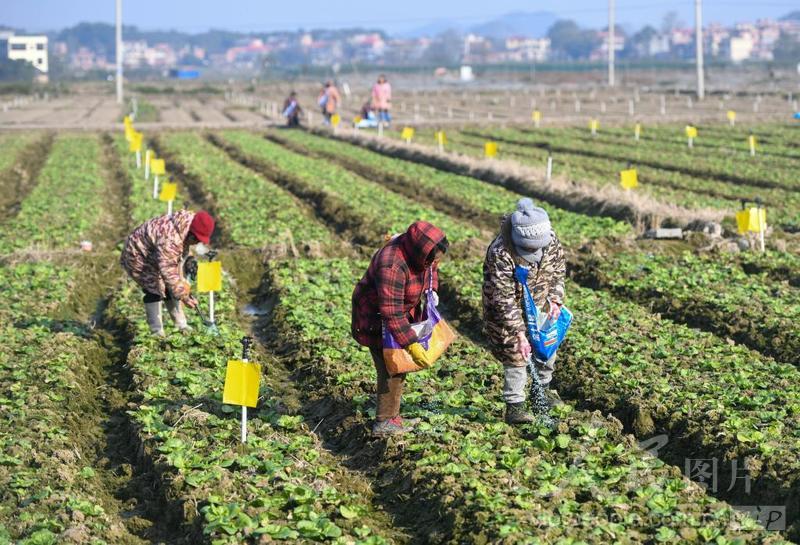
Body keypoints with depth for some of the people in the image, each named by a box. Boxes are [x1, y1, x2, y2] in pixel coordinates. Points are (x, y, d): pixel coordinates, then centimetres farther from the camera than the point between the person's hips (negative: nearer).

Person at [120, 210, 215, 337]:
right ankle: (157, 332, -7)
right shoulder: (169, 240, -43)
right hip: (138, 257, -9)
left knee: (171, 289, 7)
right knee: (154, 290, -14)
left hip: (156, 254, 9)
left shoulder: (189, 218, -17)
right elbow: (168, 273, -42)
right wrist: (183, 297, -39)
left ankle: (181, 326, 16)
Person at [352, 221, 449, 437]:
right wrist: (412, 345, -36)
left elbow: (431, 269, 14)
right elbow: (392, 314, -37)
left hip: (402, 310, 9)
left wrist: (432, 290, -1)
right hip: (376, 317, -9)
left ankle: (392, 416, 26)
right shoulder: (392, 266, -38)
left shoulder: (416, 248, -13)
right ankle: (384, 423, 0)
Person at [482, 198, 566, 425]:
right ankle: (514, 406, 5)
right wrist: (519, 334, -36)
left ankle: (542, 389, 42)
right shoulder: (501, 253, -38)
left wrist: (555, 299, -10)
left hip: (539, 304, 6)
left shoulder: (550, 238, -21)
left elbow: (558, 269, 1)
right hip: (508, 310, -6)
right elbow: (504, 299, -34)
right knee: (515, 355, -6)